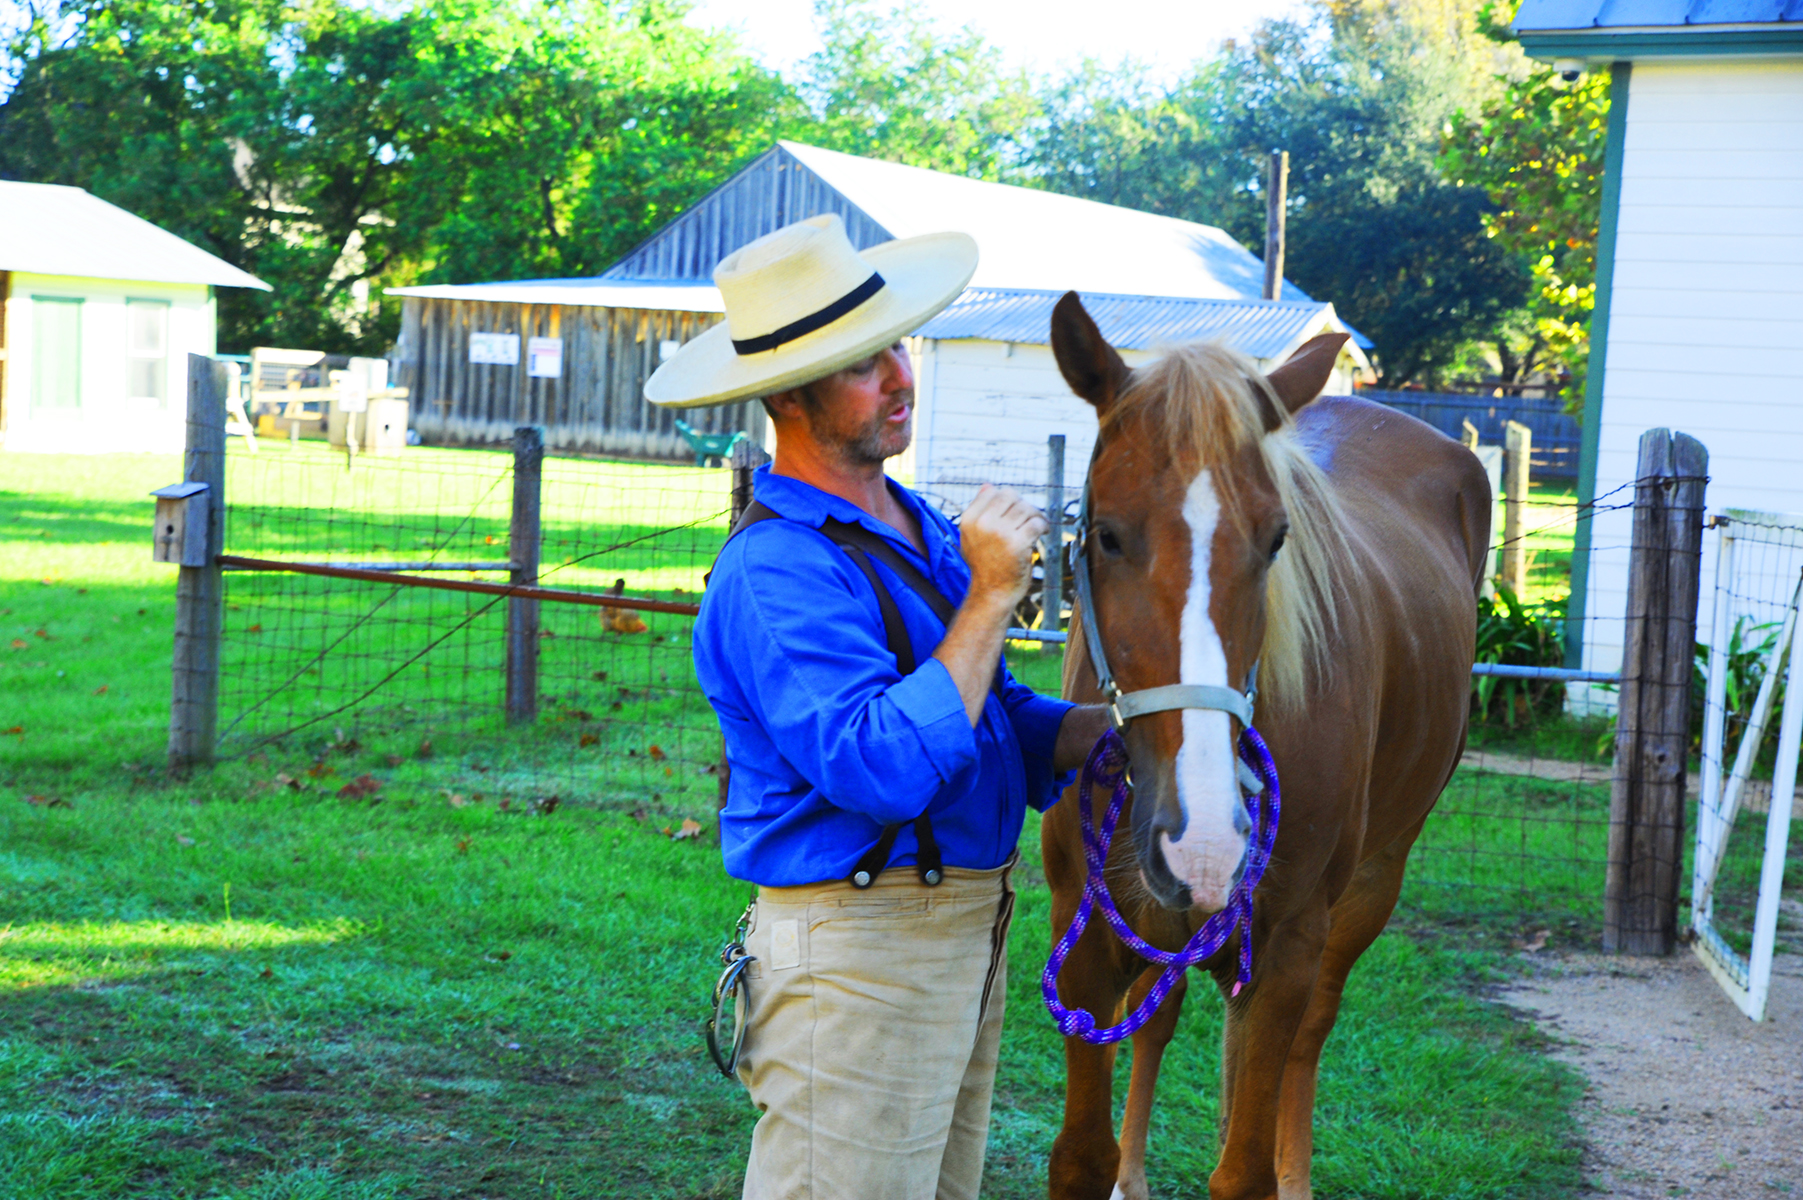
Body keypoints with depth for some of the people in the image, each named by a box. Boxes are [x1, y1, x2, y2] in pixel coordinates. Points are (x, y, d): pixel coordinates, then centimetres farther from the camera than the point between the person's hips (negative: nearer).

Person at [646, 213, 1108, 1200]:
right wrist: (989, 596, -23)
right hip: (857, 953, -9)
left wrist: (1114, 726, 0)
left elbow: (1000, 726, 19)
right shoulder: (778, 573, -19)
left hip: (969, 930, 9)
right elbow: (887, 767, -30)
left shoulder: (917, 530, 12)